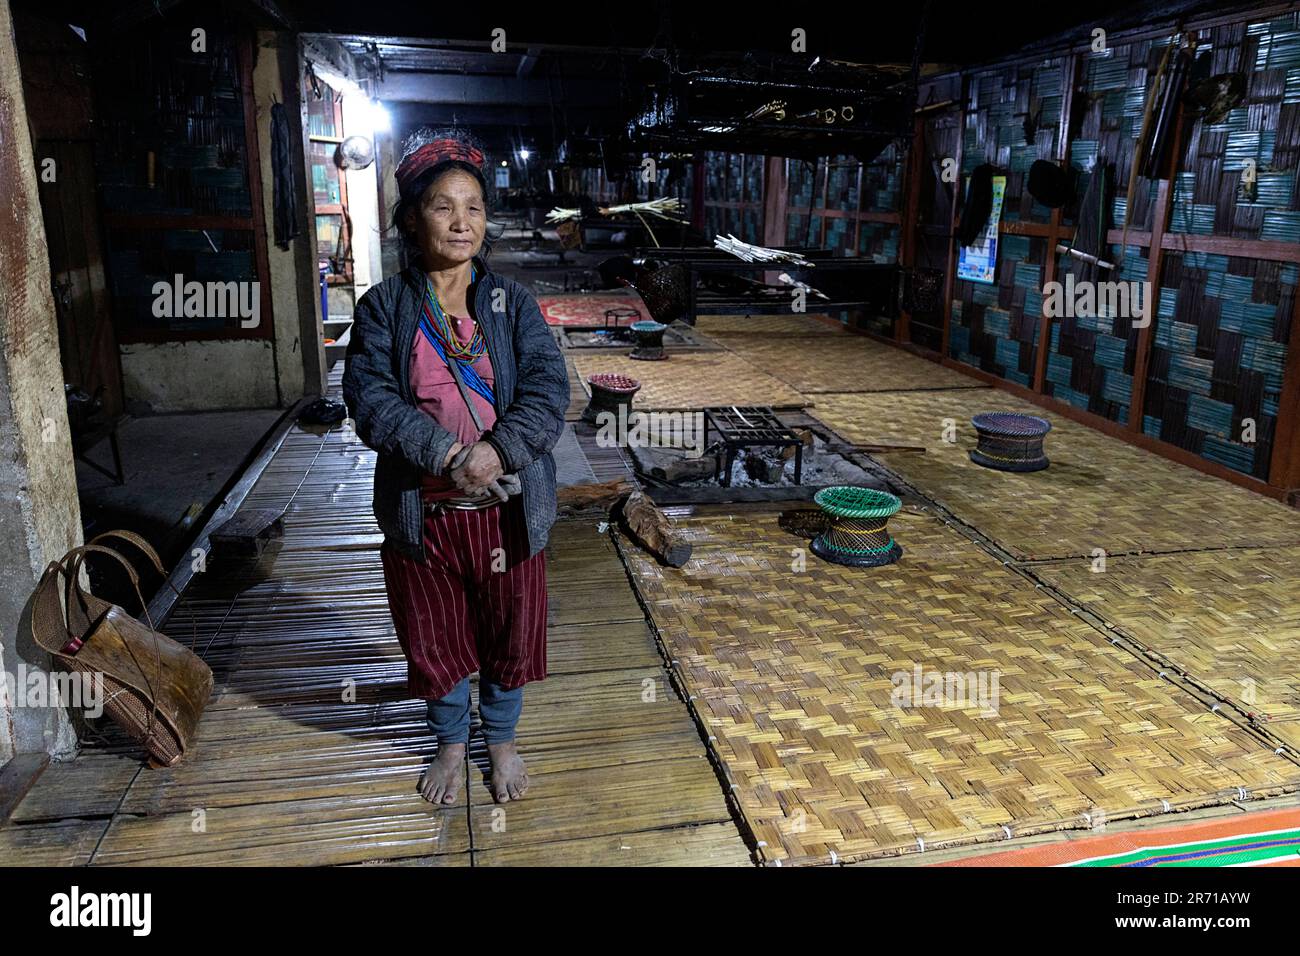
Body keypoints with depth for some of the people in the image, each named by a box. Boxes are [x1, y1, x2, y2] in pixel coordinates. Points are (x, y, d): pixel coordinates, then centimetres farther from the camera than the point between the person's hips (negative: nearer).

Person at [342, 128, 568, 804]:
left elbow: (548, 387, -12)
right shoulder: (384, 307, -3)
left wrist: (498, 450, -29)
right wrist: (448, 455, -27)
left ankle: (501, 739, 42)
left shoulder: (512, 303, -1)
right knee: (434, 639, 17)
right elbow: (370, 396, -15)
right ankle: (451, 743, 43)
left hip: (507, 511, 1)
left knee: (508, 634, 15)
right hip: (421, 514, 0)